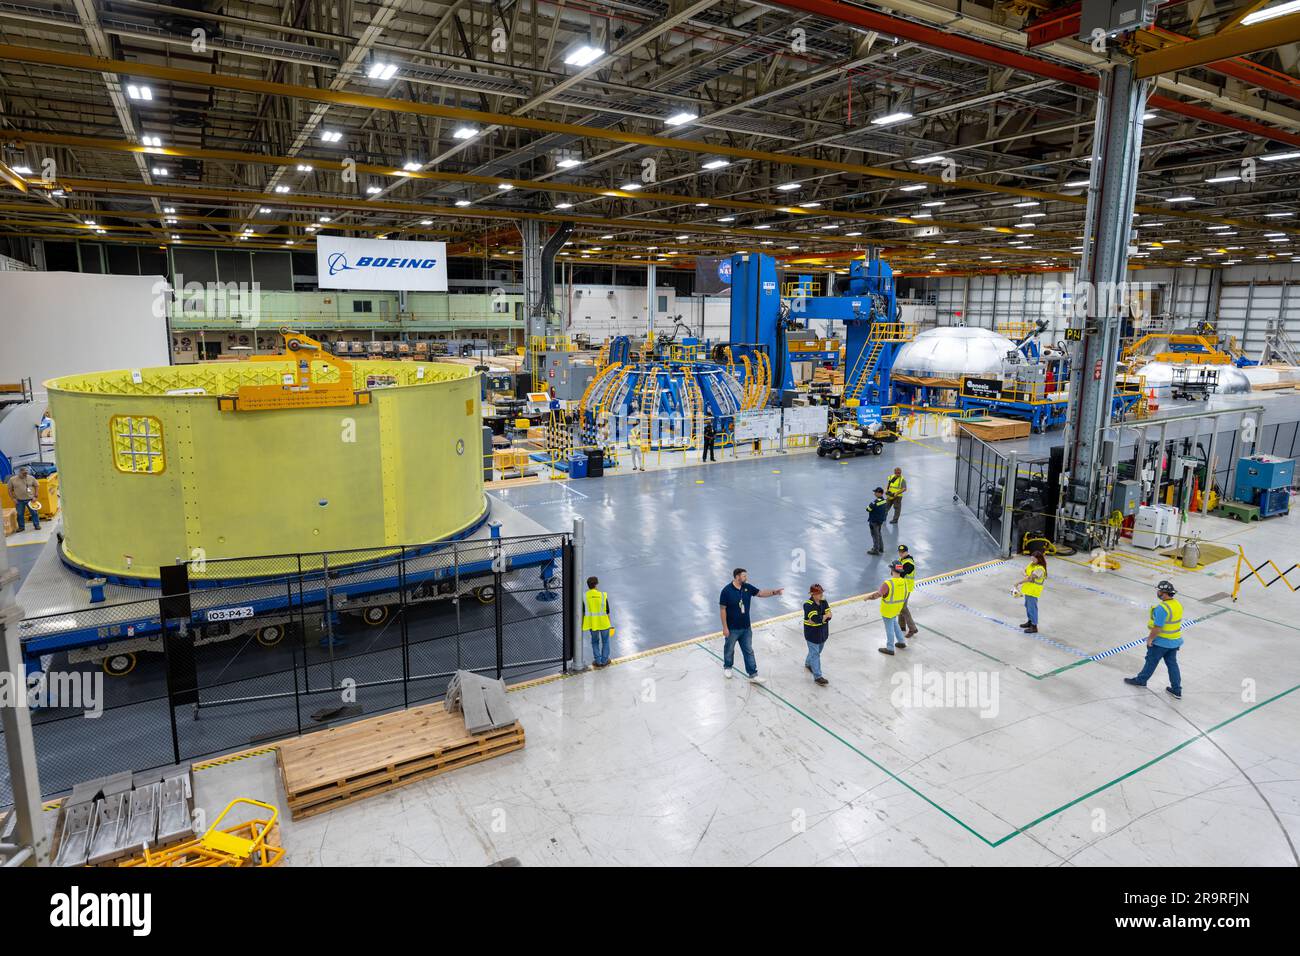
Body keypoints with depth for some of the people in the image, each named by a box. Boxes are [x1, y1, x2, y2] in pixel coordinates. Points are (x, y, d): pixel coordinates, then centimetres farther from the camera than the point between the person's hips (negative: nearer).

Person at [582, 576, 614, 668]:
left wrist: (582, 624, 7)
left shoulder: (584, 597, -9)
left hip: (592, 623, 1)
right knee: (605, 642, 17)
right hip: (604, 622, -1)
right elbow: (607, 611, -4)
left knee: (595, 642, 19)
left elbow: (583, 612, -4)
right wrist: (609, 623, 8)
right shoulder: (603, 595, -10)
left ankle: (598, 661, 21)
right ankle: (604, 661, 23)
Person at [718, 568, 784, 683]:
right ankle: (727, 667, 40)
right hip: (732, 628, -5)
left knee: (749, 651, 9)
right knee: (729, 649, 16)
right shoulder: (727, 591, -20)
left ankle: (753, 675, 15)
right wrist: (725, 627, -15)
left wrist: (773, 592, -18)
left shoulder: (748, 587, -4)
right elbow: (722, 609, -16)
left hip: (746, 628, 5)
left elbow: (760, 593, 1)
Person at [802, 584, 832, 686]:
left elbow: (829, 615, -10)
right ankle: (817, 676, 4)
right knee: (815, 654, -2)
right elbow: (815, 618, -32)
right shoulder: (808, 605, -23)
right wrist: (825, 616, -17)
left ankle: (808, 663, 50)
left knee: (817, 651, 24)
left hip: (823, 632, 7)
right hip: (812, 634, -7)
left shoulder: (824, 602, -1)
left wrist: (820, 618, -24)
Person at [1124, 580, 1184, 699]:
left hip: (1161, 642, -8)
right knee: (1172, 664, 16)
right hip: (1175, 641, 8)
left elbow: (1157, 627, -26)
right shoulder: (1178, 604, 0)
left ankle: (1141, 680, 31)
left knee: (1151, 661, 12)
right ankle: (1177, 690, 22)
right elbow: (1172, 621, 10)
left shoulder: (1162, 608, -29)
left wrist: (1150, 638, -13)